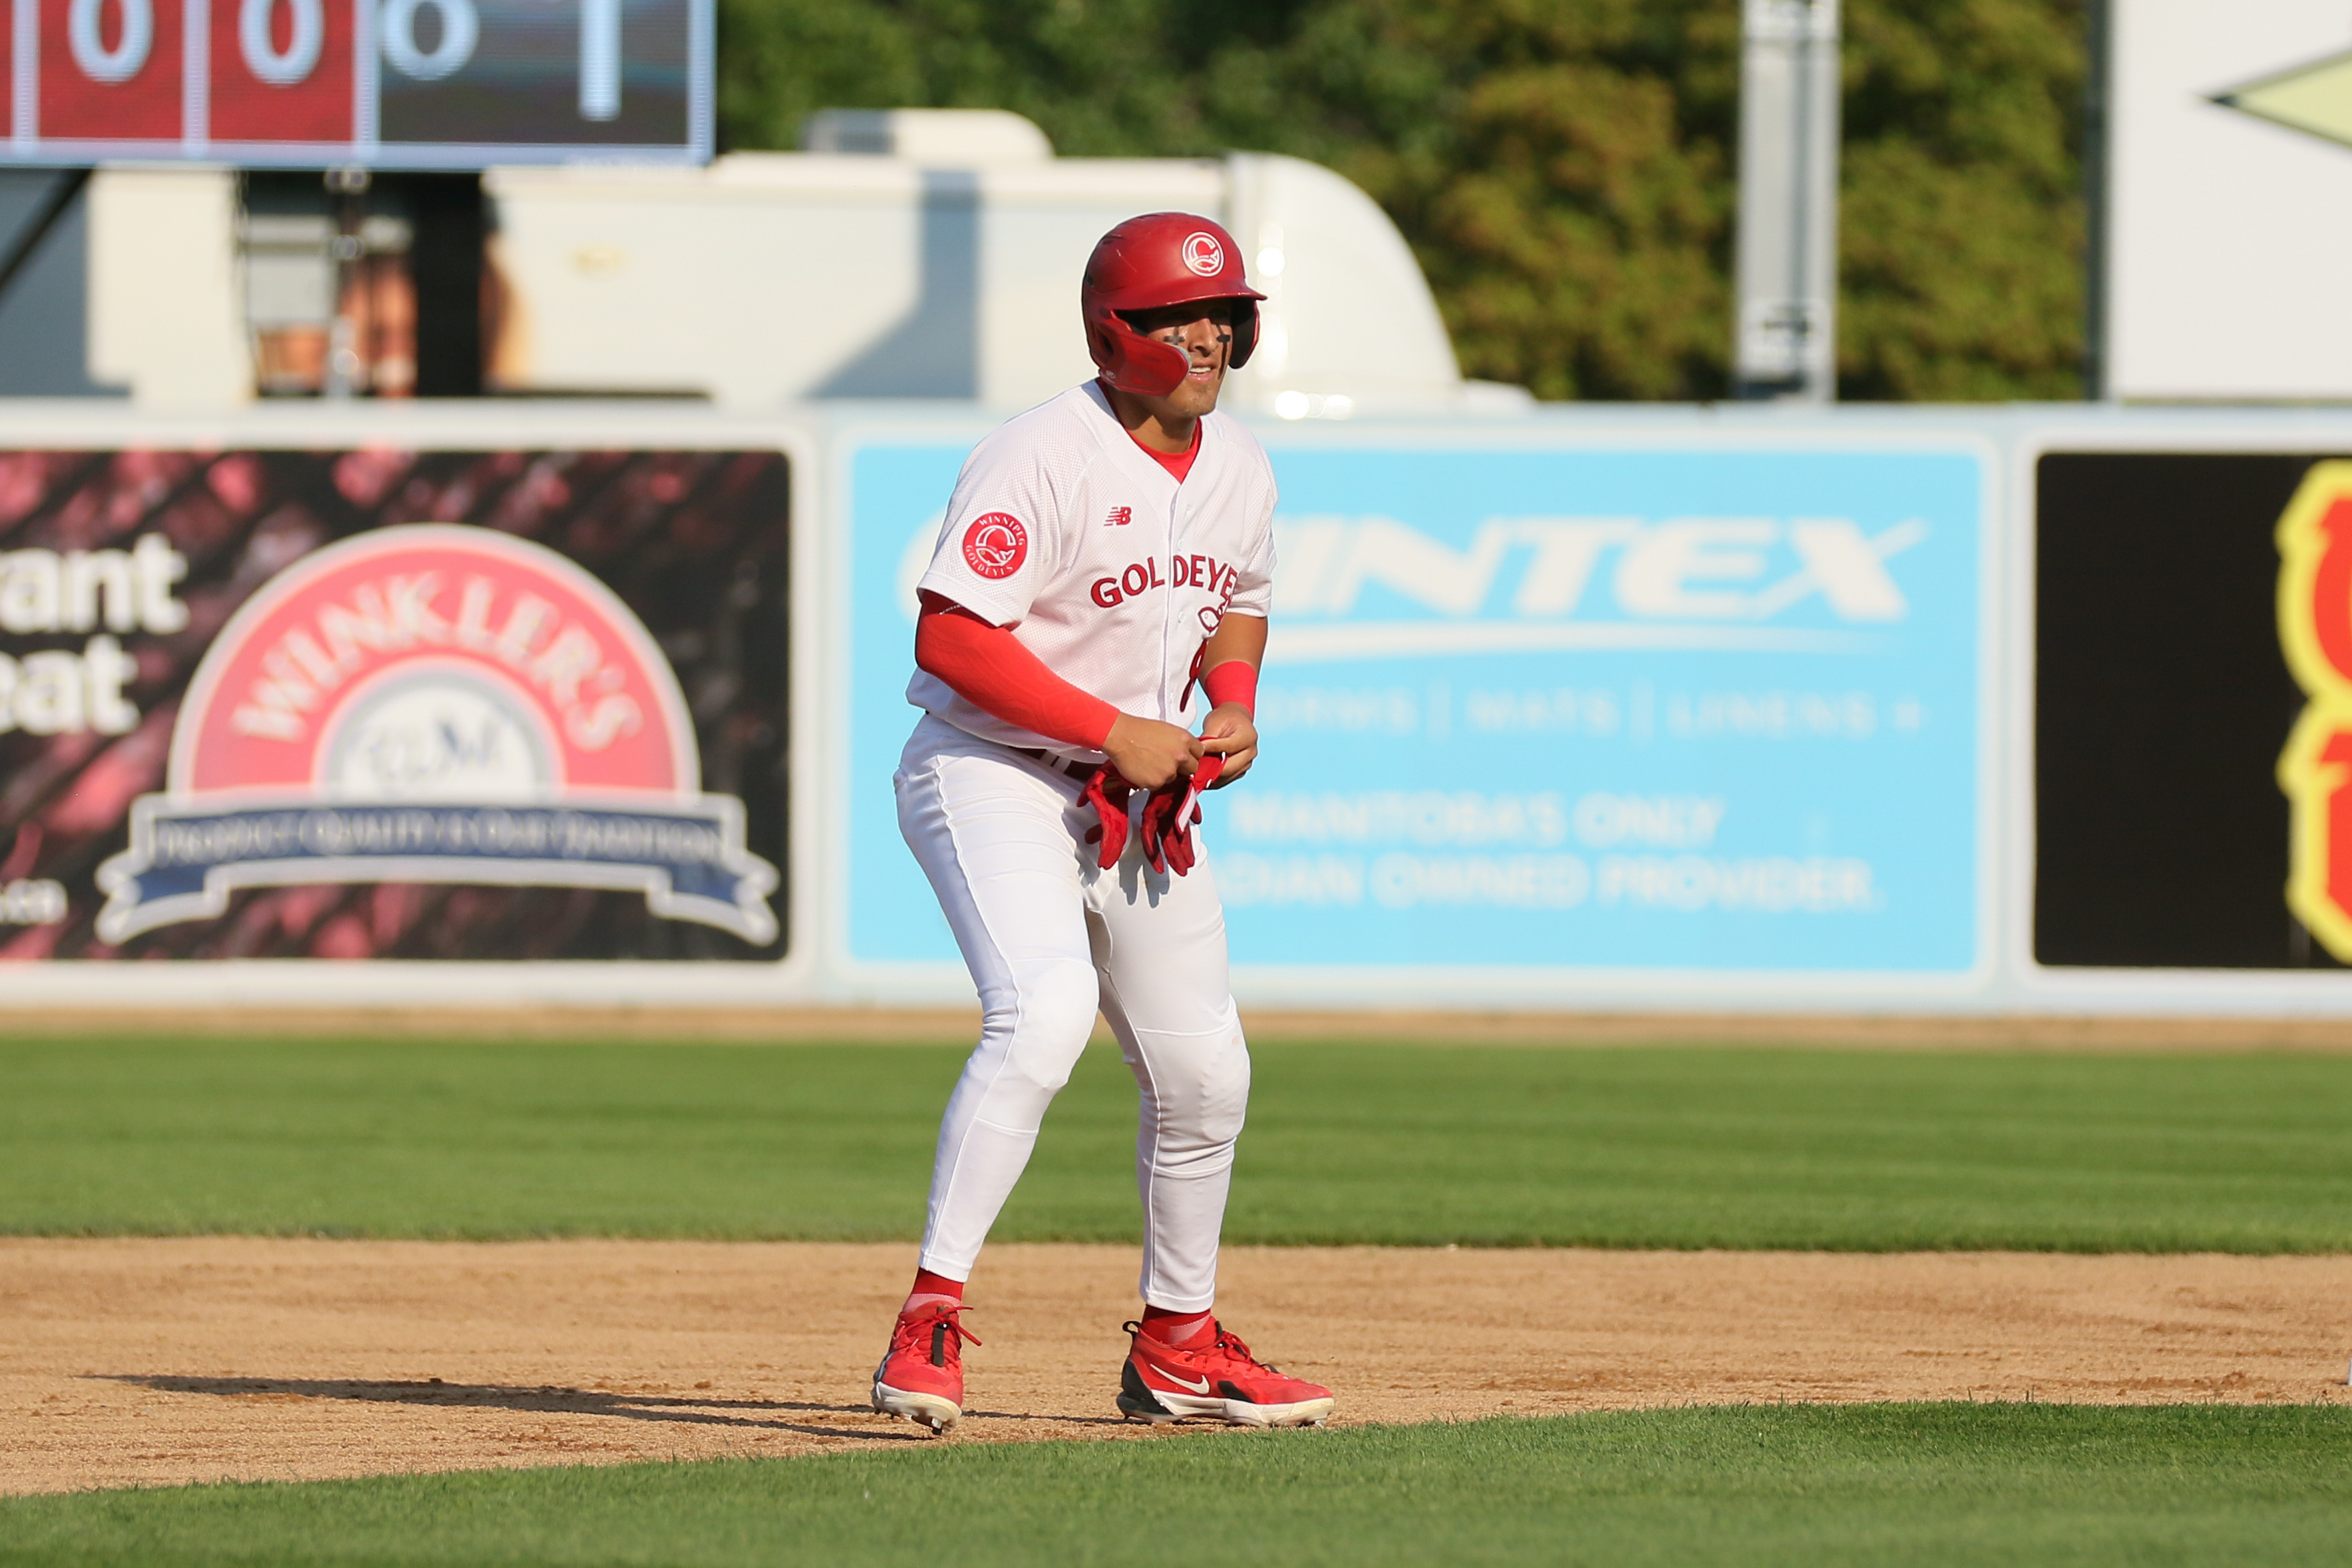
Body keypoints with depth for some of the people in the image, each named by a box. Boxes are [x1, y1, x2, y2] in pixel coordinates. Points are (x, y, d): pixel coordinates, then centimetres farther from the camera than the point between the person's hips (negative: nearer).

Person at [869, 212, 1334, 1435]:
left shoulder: (1237, 466, 5)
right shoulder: (1044, 460, -20)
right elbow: (949, 637, -25)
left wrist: (1234, 704, 2)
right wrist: (1115, 732, -24)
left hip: (1141, 803, 8)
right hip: (992, 774, -8)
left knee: (1203, 1072, 10)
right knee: (1045, 1011, -30)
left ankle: (1178, 1349, 28)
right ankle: (928, 1322, -29)